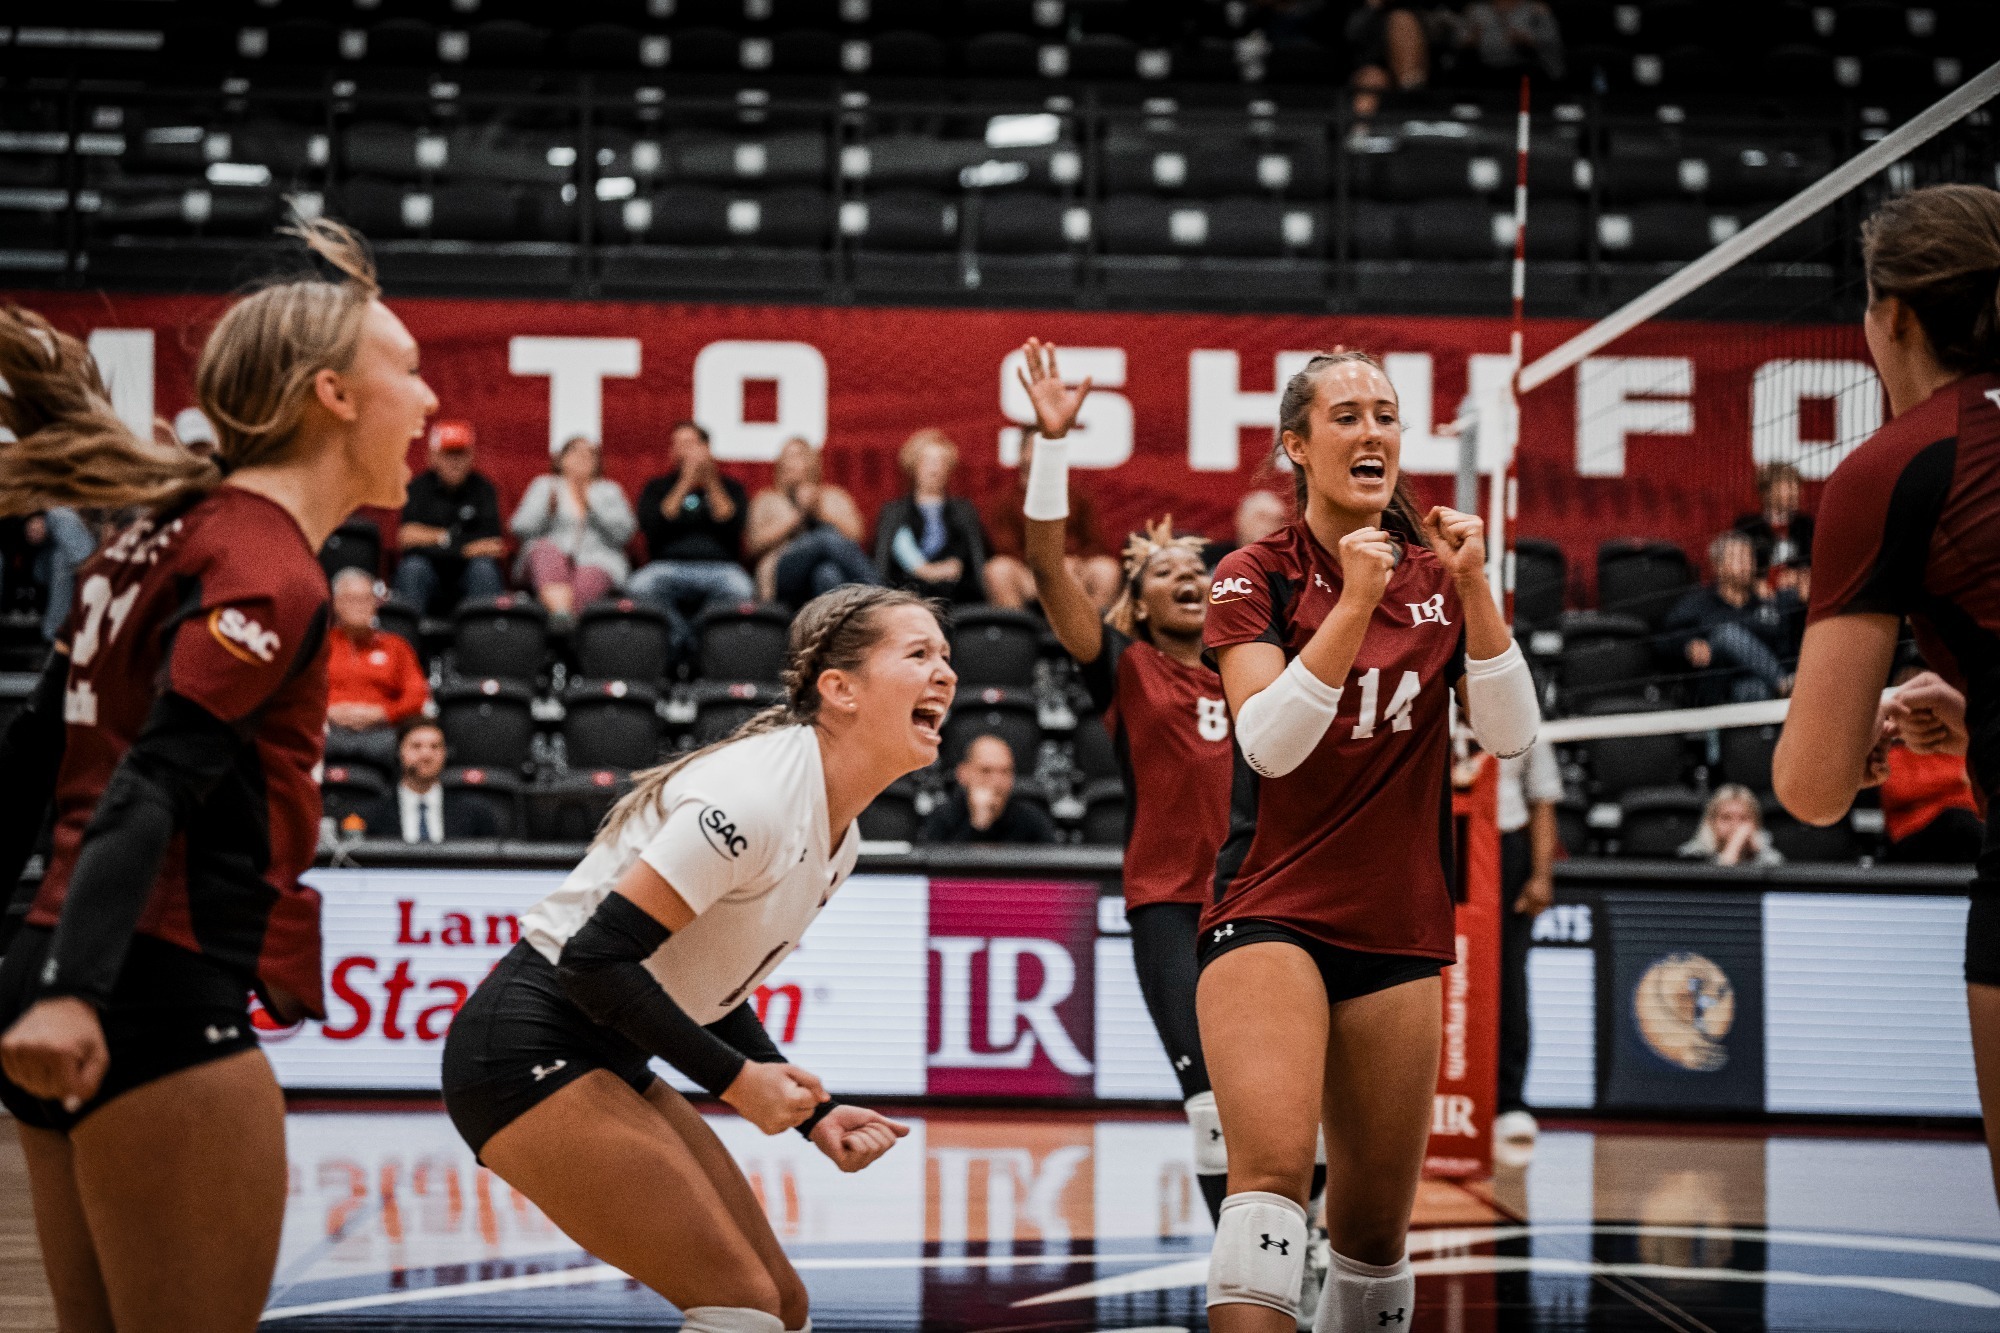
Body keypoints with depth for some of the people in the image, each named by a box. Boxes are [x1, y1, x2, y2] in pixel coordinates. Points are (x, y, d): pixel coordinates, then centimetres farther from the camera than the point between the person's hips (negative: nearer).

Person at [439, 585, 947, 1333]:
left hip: (610, 1062, 10)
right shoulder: (758, 797, -22)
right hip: (529, 1048, -10)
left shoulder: (838, 835, 8)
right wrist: (735, 1079, -18)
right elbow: (596, 959, -25)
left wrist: (811, 1114, 4)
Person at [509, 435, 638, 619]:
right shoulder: (544, 485, 23)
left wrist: (590, 502, -3)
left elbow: (623, 531, 4)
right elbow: (521, 529, 8)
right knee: (546, 549, -36)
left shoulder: (609, 491, 24)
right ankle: (560, 617, -61)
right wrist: (548, 505, -8)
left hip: (596, 564, 0)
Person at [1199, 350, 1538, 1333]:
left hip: (1399, 930, 4)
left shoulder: (1438, 576, 9)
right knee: (1273, 1170, -26)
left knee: (1375, 1224, 7)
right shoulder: (1254, 578, 0)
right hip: (1270, 914, -4)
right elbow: (1270, 741, -14)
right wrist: (1355, 603, -22)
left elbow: (1510, 735, -1)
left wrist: (1473, 588, -13)